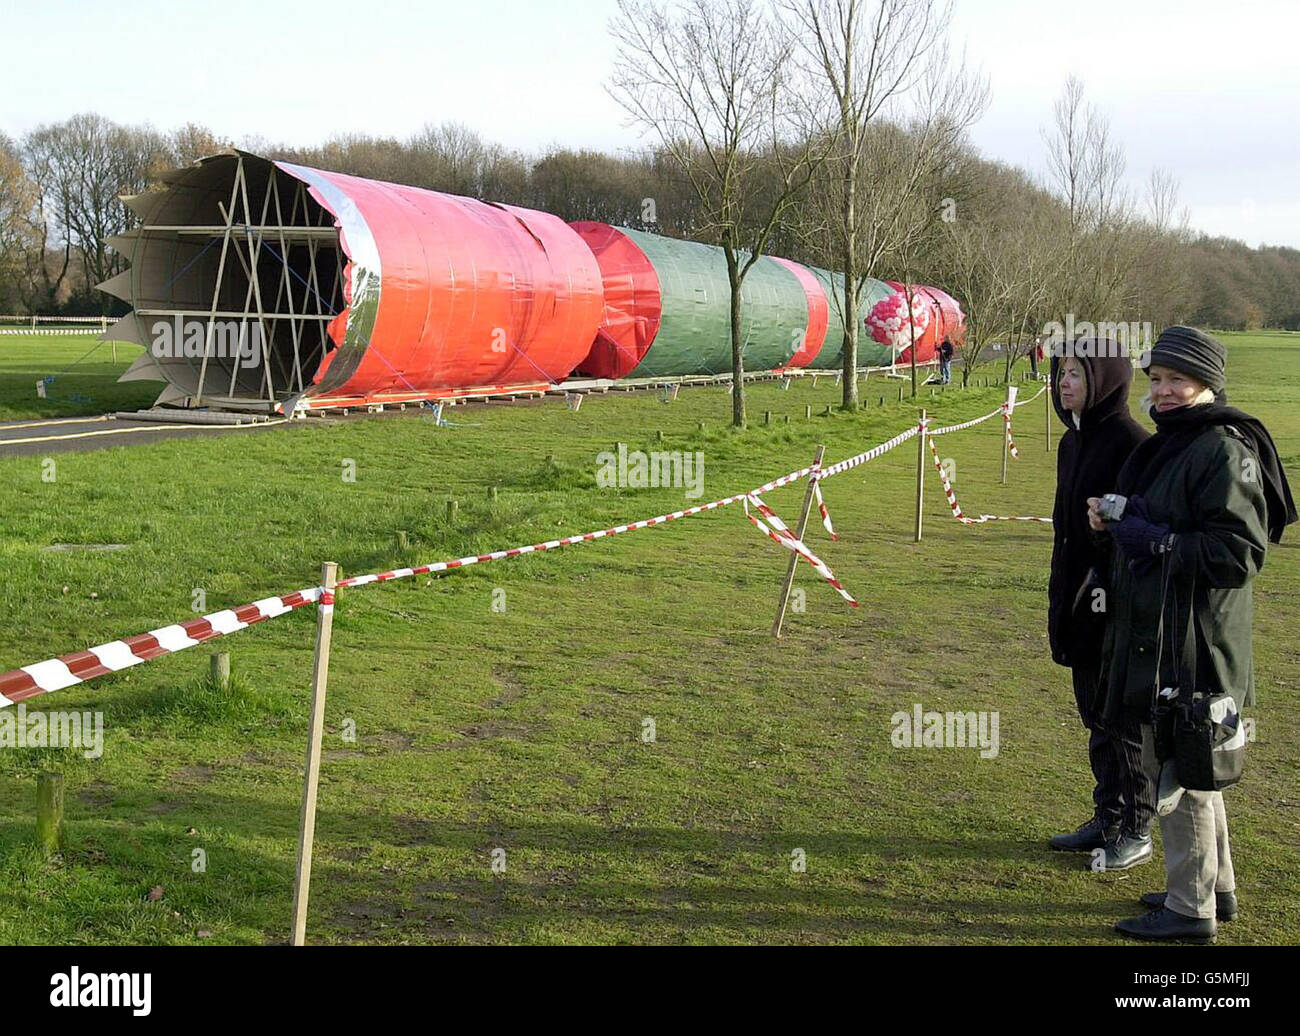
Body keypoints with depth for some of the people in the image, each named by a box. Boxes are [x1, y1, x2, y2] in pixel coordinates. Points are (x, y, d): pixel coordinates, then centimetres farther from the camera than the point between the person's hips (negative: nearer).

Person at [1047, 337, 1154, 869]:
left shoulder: (1130, 441, -16)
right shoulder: (1073, 441, 11)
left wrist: (1116, 587, -23)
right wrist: (1061, 595, 18)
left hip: (1117, 604, -9)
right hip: (1079, 600, 9)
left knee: (1123, 717, 2)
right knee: (1095, 713, 15)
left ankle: (1137, 831, 14)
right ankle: (1108, 819, 27)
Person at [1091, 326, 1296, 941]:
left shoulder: (1224, 451, -17)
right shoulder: (1167, 444, 14)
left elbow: (1239, 553, -21)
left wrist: (1151, 538, -23)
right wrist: (1115, 519, 7)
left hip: (1191, 642, -10)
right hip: (1154, 632, 10)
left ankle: (1190, 909, 12)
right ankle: (1216, 886, 34)